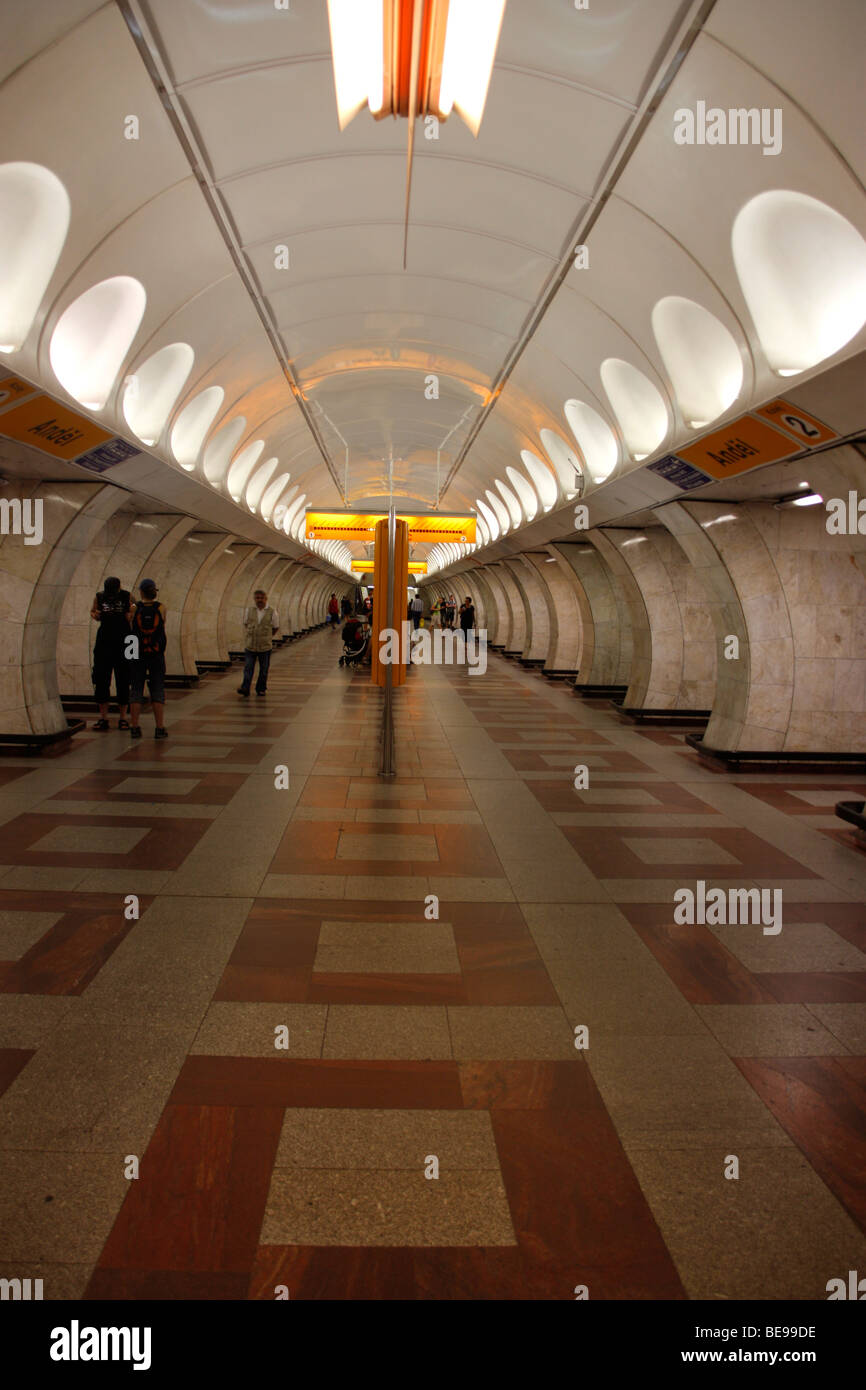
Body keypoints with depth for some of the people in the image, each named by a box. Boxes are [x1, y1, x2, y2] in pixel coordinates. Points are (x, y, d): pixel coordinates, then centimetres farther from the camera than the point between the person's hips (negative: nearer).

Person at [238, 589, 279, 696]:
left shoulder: (272, 613, -3)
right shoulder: (249, 611, 3)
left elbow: (276, 628, 8)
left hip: (265, 647, -1)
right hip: (250, 646, 1)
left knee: (264, 670, 7)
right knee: (248, 668, -5)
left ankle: (261, 689, 19)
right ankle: (245, 688, -10)